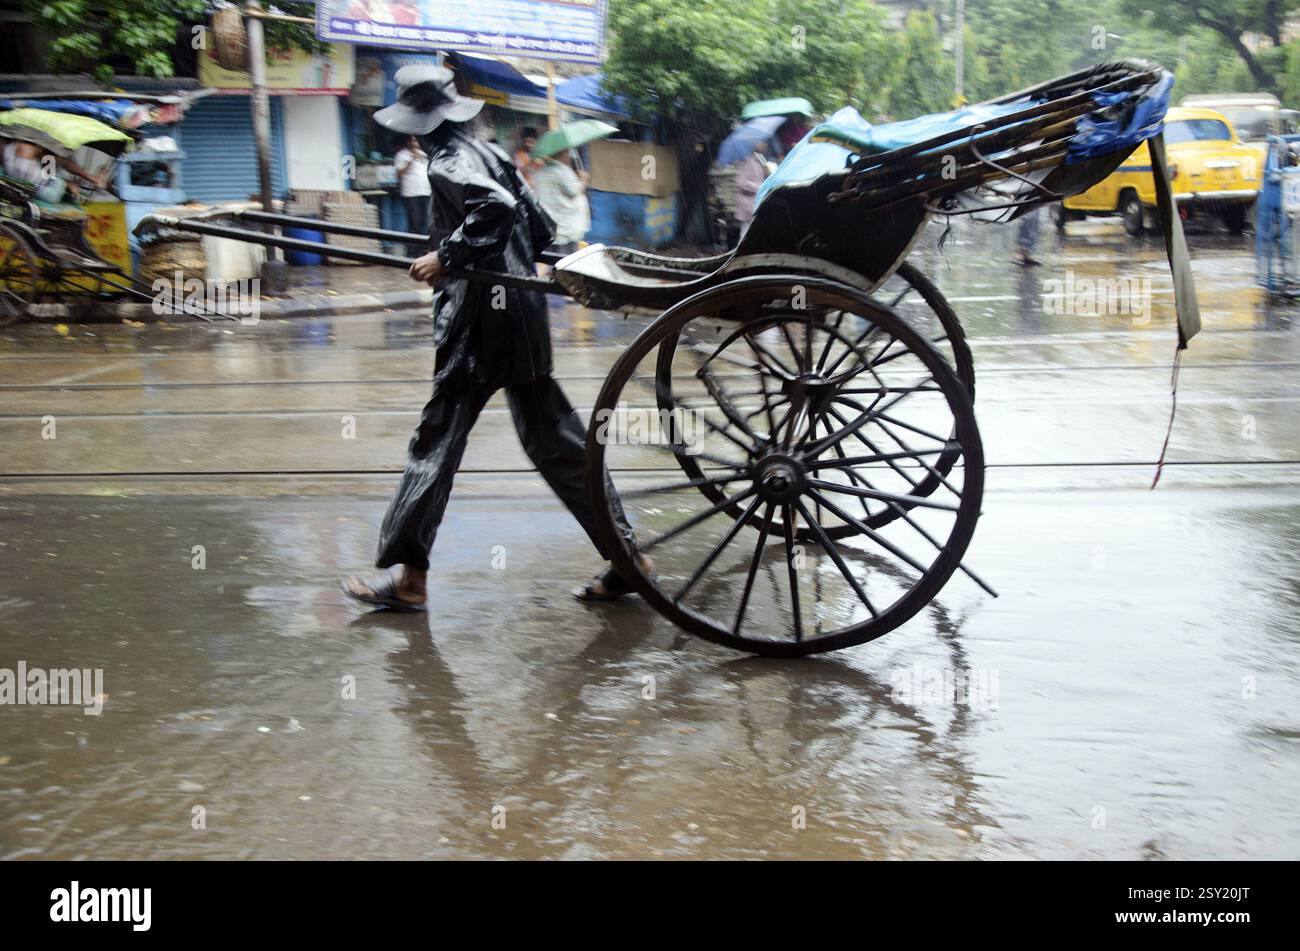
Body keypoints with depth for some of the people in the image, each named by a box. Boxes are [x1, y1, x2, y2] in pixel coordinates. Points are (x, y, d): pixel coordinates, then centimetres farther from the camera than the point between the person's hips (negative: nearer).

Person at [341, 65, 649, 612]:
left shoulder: (448, 164, -10)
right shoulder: (488, 153, 15)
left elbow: (496, 207, -28)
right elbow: (539, 228, 16)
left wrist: (446, 257, -21)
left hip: (480, 323, -9)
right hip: (523, 312, 9)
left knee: (437, 439, -1)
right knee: (553, 439, 11)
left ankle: (408, 576, 5)